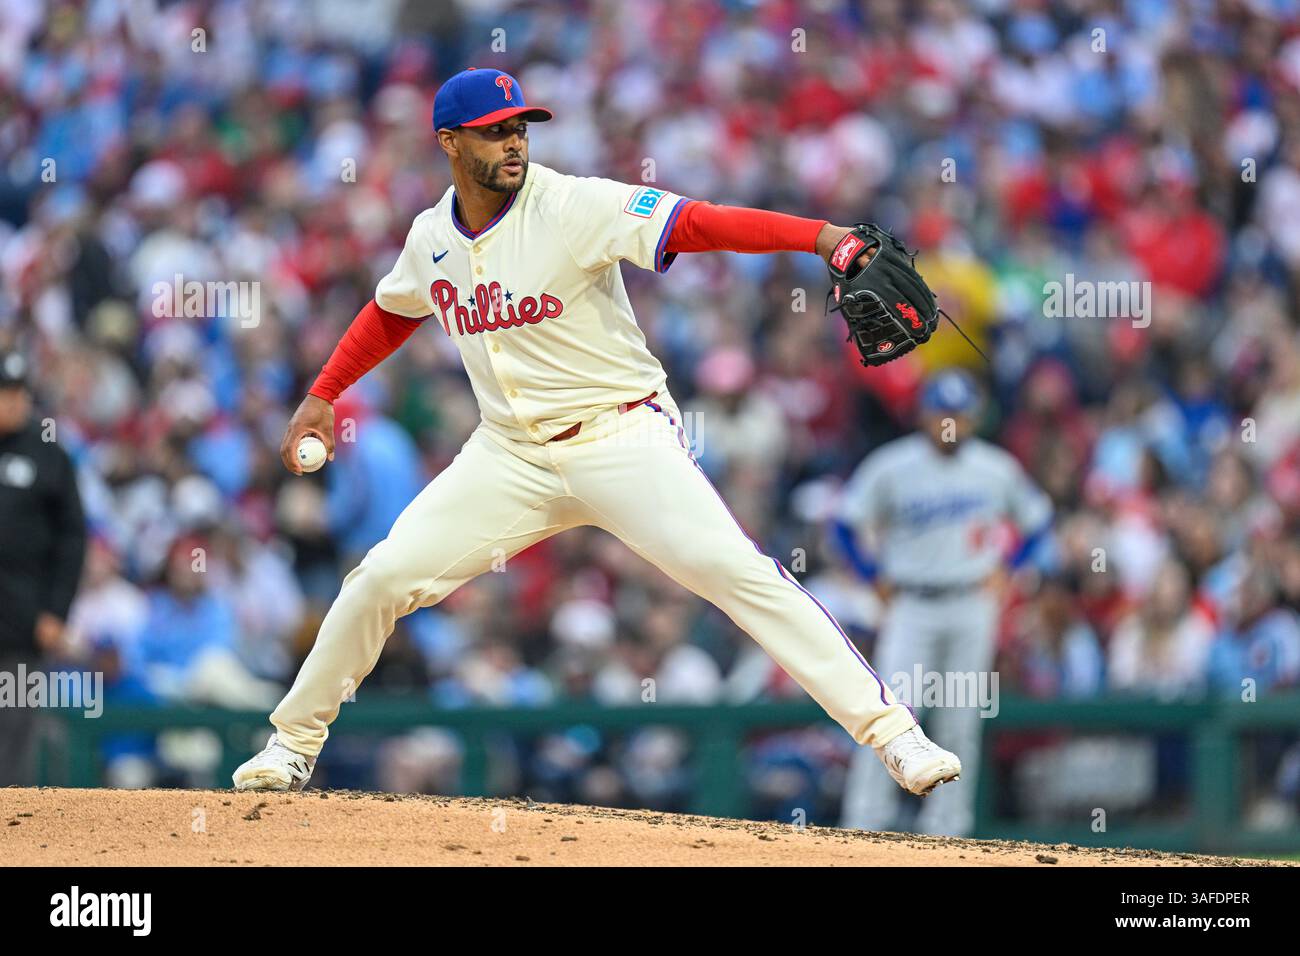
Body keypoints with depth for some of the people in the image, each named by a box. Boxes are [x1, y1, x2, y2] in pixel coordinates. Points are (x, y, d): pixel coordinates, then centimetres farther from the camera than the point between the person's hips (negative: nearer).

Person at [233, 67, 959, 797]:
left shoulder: (576, 208, -15)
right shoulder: (432, 238, 2)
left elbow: (696, 223, -27)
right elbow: (393, 313, 25)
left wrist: (821, 236, -39)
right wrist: (324, 395, 22)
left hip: (623, 441, -5)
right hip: (511, 456, 5)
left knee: (734, 570, -21)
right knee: (382, 580, -2)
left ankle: (890, 729, -22)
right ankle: (294, 742, 20)